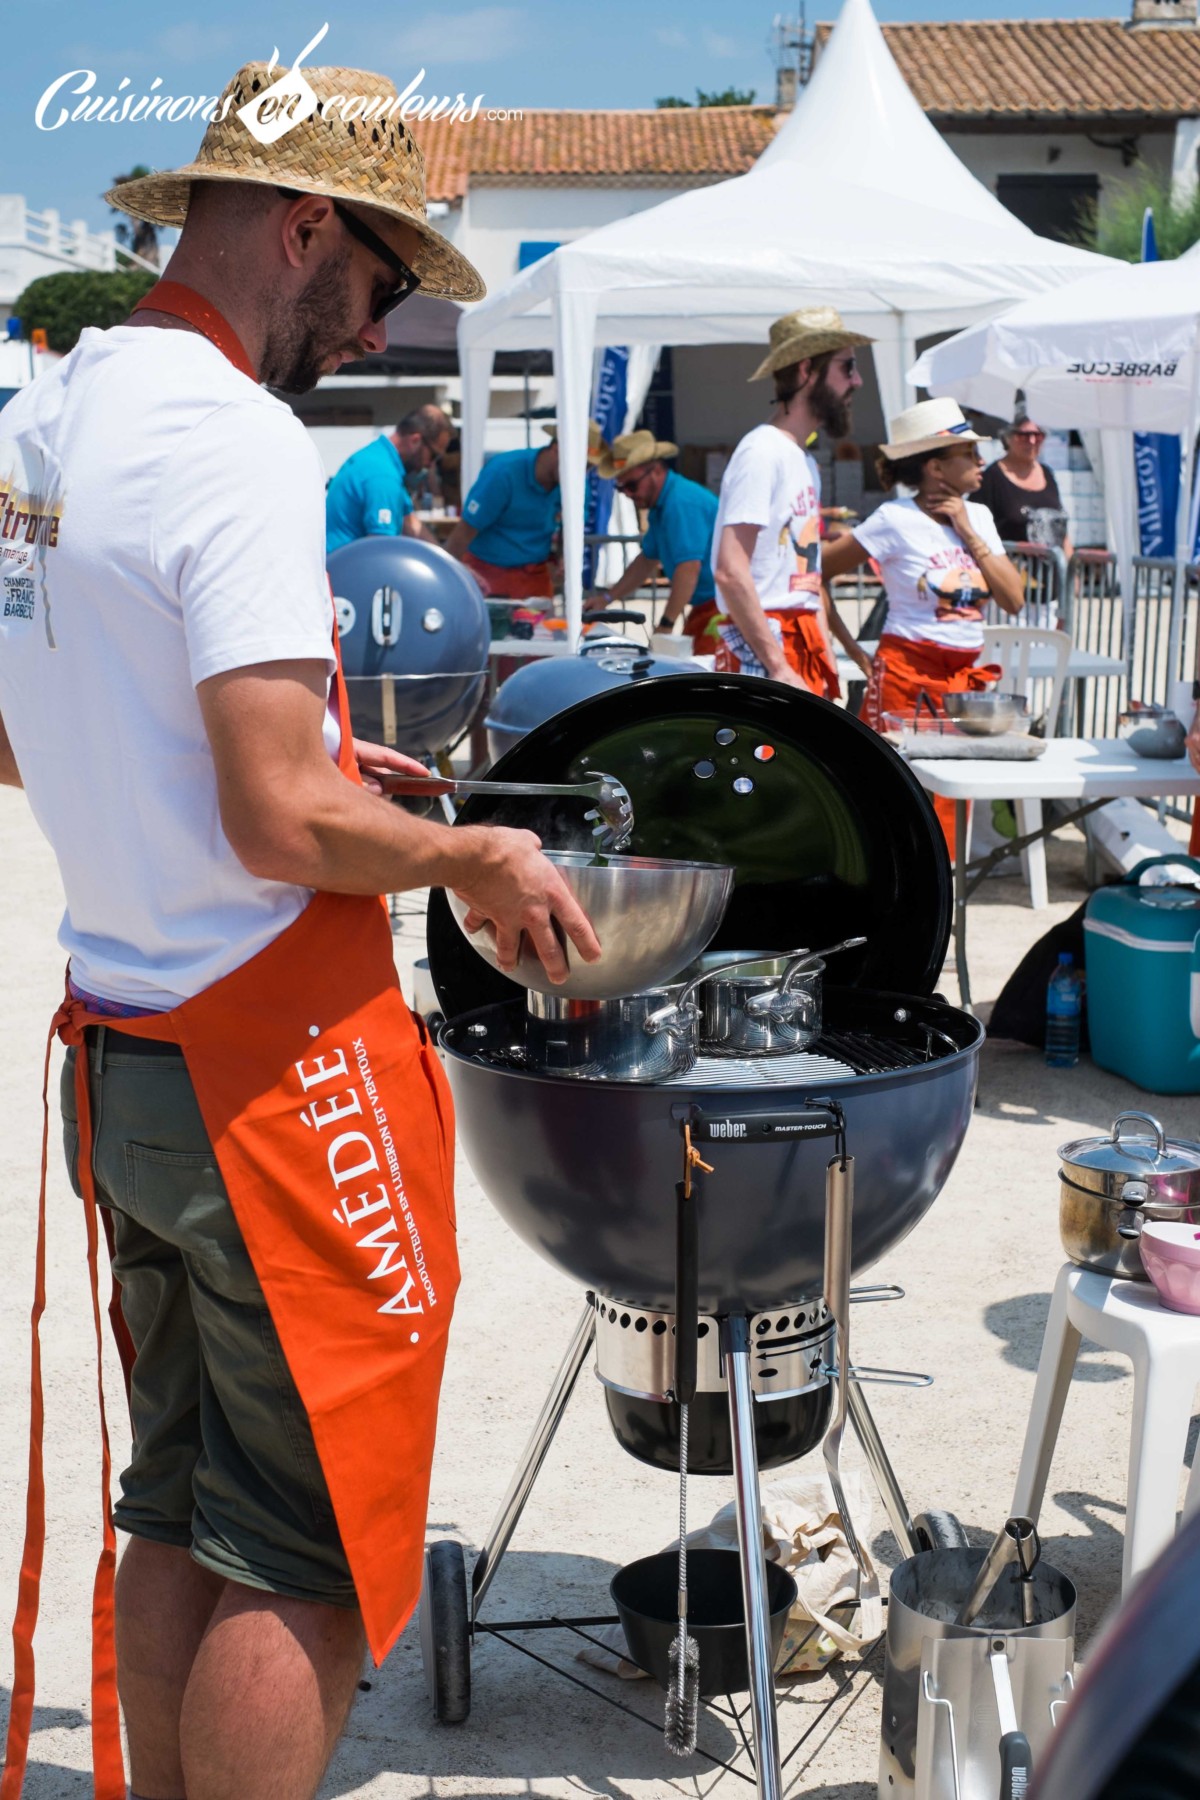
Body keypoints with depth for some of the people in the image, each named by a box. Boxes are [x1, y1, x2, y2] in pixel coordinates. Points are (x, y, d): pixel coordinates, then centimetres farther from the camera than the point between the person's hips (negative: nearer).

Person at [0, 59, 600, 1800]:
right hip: (275, 1069, -9)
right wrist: (475, 857, -7)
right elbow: (284, 826, -24)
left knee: (179, 1513, 20)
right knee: (308, 1562, 5)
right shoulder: (239, 440, -17)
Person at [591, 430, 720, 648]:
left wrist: (666, 625, -22)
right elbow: (648, 559, 26)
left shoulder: (682, 502, -19)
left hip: (723, 605, -10)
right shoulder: (660, 506, 14)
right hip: (704, 605, 10)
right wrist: (607, 598, 25)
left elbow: (689, 567, -25)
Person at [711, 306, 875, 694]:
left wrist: (851, 648, 20)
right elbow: (730, 572, -20)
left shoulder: (805, 462, 20)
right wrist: (778, 667, -22)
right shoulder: (762, 452, -10)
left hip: (806, 645, 9)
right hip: (762, 651, -9)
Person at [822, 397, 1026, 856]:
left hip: (965, 676, 6)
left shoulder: (978, 517, 11)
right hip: (908, 675, -6)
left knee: (948, 802, 8)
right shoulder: (896, 518, -8)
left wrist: (969, 535, -2)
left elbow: (1014, 599, 3)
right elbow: (817, 571, -8)